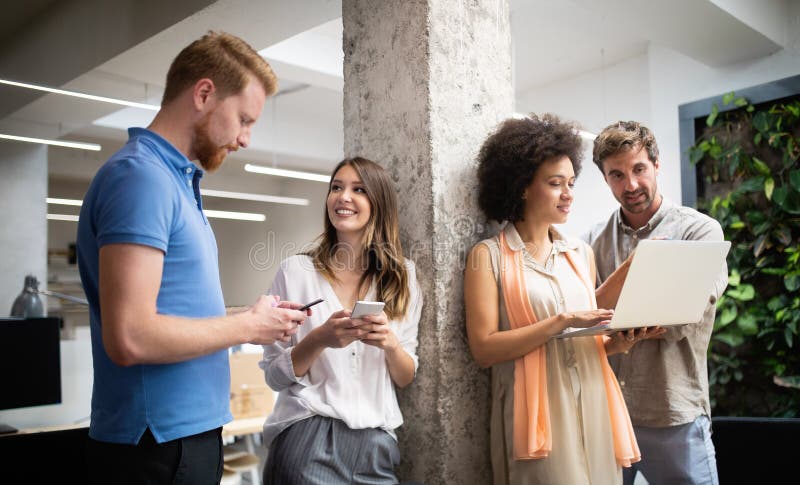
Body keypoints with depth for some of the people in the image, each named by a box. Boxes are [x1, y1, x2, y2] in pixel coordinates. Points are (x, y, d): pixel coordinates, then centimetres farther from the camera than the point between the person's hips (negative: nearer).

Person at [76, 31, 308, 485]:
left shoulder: (176, 178, 12)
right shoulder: (140, 176, -18)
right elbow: (131, 337, -26)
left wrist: (257, 319, 5)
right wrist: (248, 326, -15)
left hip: (190, 431, 9)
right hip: (159, 445, -9)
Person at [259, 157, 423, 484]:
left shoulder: (401, 277, 5)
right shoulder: (296, 270, -3)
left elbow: (405, 378, 7)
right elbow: (274, 375, -1)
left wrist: (391, 344, -14)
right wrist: (318, 340, -19)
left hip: (376, 443, 3)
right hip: (307, 439, -3)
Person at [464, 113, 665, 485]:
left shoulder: (581, 253, 12)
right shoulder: (488, 256, -4)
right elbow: (484, 349, -13)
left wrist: (620, 342, -3)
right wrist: (562, 321, -18)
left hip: (593, 408, 5)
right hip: (537, 413, -5)